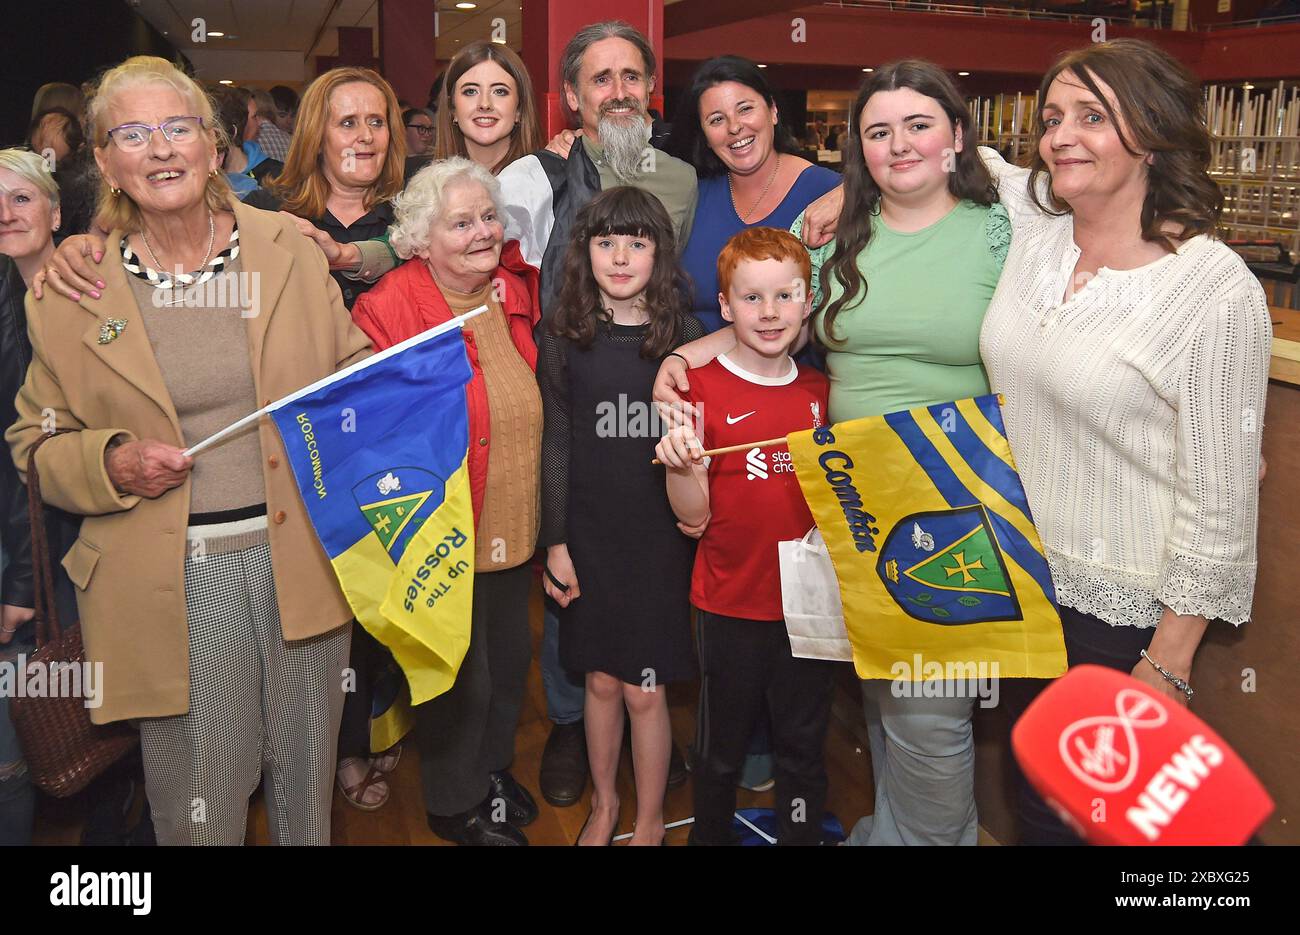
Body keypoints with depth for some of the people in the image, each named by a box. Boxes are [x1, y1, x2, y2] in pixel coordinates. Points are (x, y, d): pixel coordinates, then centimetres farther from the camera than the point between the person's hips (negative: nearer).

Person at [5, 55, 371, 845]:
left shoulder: (289, 249, 2)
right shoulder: (70, 290, -1)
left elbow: (354, 369, 10)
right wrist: (113, 464, -13)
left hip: (303, 556, 2)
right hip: (173, 579, -1)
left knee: (305, 779, 18)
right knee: (198, 802, 11)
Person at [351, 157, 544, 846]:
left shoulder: (517, 289, 2)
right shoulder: (391, 307, -17)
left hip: (516, 528, 6)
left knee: (509, 657, 22)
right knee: (460, 672, 10)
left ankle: (493, 769, 47)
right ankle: (453, 803, 35)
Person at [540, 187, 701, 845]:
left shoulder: (685, 338, -2)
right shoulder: (565, 340, 0)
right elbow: (555, 446, 1)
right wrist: (555, 542, -1)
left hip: (660, 536, -1)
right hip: (589, 536, 1)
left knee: (645, 689, 5)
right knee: (601, 680, 13)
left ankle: (649, 821, 27)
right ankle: (603, 803, 36)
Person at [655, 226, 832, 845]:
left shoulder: (818, 391, 5)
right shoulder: (702, 388, -9)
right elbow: (694, 514, -10)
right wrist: (677, 463, -27)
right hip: (730, 605, -3)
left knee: (804, 746, 15)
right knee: (722, 748, 14)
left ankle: (802, 834, 35)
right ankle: (710, 834, 37)